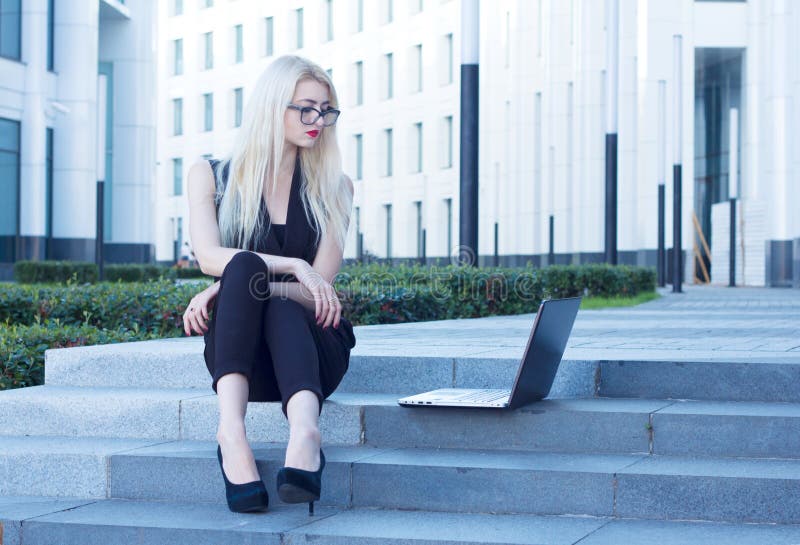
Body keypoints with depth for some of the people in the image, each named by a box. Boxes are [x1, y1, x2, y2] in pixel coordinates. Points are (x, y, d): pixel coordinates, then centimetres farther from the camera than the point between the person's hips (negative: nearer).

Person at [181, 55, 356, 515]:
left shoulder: (333, 187, 12)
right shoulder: (212, 176, 11)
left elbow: (319, 284, -2)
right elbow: (208, 256, -8)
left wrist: (228, 287, -17)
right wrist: (292, 266, -22)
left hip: (312, 343, 1)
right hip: (238, 352, 0)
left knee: (281, 307, -34)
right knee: (245, 266, -32)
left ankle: (305, 429, -62)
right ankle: (232, 431, -50)